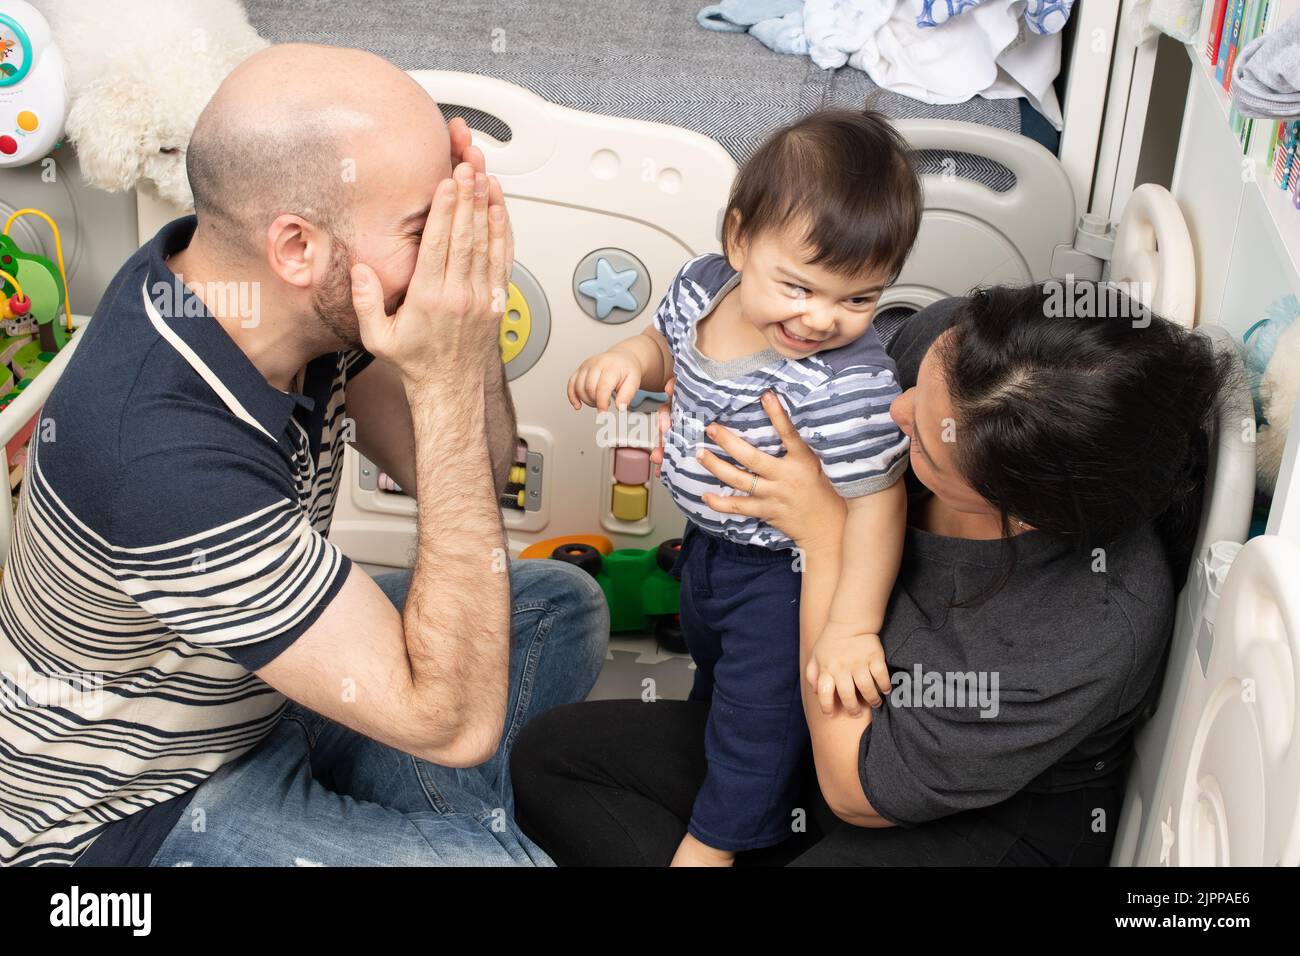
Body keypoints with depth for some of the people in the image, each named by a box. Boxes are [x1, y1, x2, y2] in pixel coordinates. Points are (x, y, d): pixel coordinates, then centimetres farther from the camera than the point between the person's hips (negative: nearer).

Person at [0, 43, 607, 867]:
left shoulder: (290, 296, -16)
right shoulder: (166, 458, -38)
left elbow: (474, 482, -5)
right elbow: (453, 722, -34)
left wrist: (472, 326, -25)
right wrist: (448, 382, -36)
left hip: (257, 674, 8)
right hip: (136, 811, -7)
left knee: (561, 607, 8)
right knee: (502, 859, -23)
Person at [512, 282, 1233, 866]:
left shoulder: (1094, 633, -36)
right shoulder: (945, 342, -21)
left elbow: (856, 789, -23)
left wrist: (825, 536, -28)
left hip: (984, 823, -6)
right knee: (549, 751, -2)